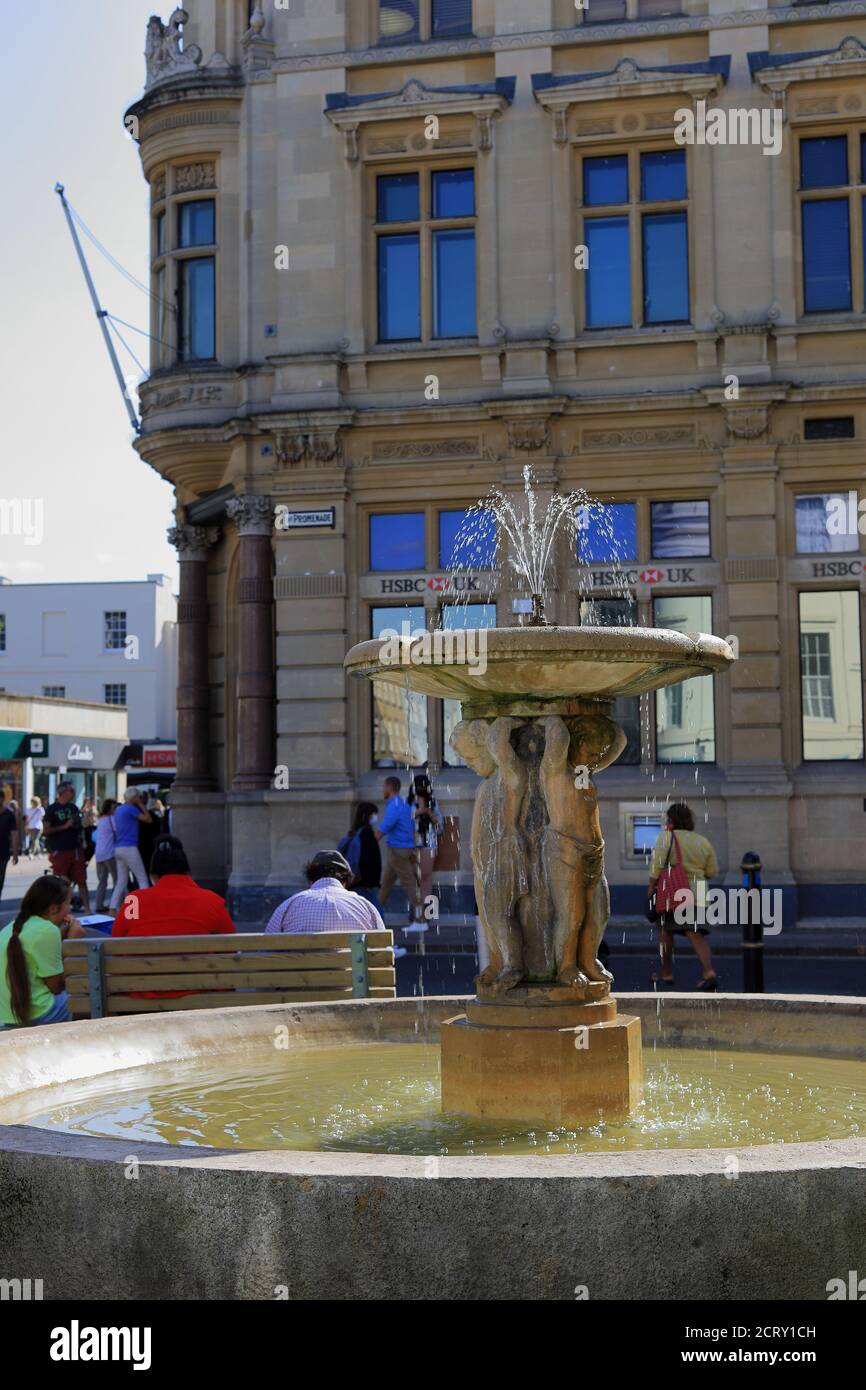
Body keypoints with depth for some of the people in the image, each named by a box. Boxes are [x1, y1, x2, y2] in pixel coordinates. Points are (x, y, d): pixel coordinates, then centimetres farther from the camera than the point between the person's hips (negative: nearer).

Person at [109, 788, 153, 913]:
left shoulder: (119, 809, 16)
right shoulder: (131, 809, -11)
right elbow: (147, 819, -8)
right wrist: (141, 805, 2)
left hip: (119, 849, 9)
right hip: (129, 848, -9)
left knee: (121, 881, 9)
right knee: (143, 879, -4)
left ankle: (113, 908, 2)